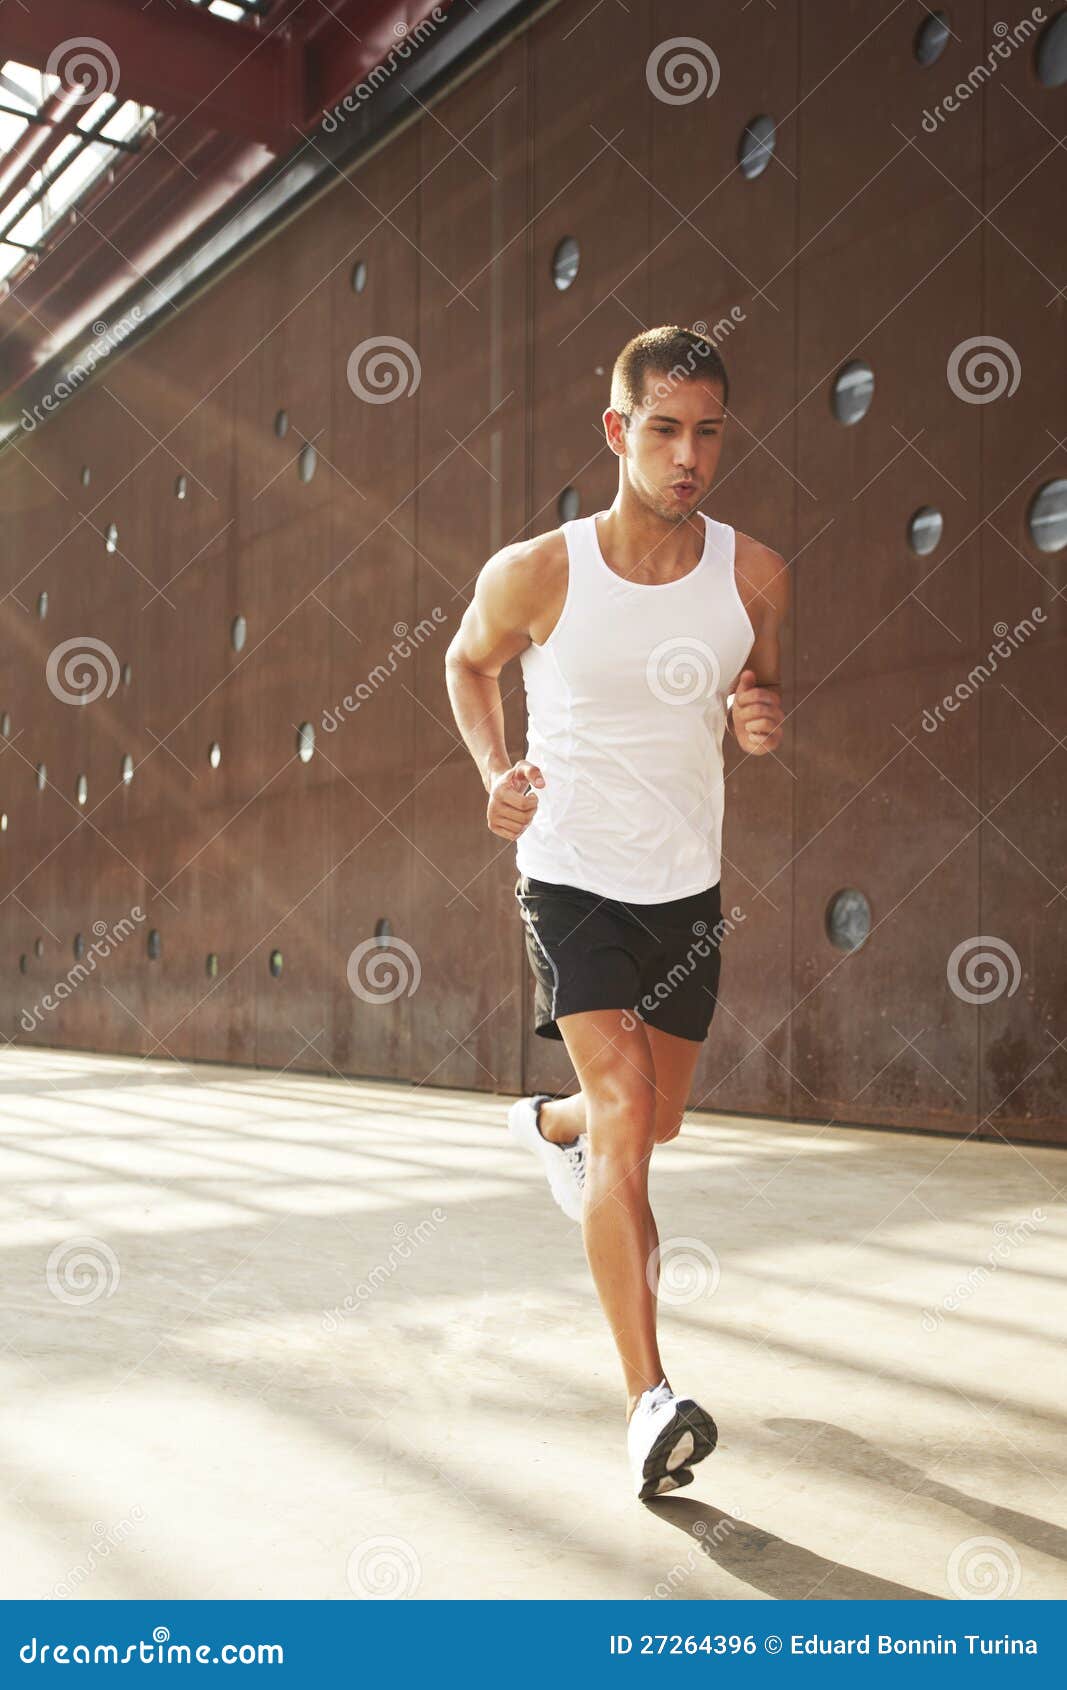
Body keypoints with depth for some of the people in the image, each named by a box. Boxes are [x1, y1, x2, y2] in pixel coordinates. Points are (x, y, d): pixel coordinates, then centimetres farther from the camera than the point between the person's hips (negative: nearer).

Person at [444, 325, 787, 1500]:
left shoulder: (755, 575, -6)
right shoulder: (535, 575, -12)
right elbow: (468, 664, 8)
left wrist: (762, 718, -13)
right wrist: (495, 773, -10)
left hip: (689, 884, 4)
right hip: (570, 874, -4)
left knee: (656, 1121, 19)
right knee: (624, 1111, -18)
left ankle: (547, 1125, 55)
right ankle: (649, 1403, -15)